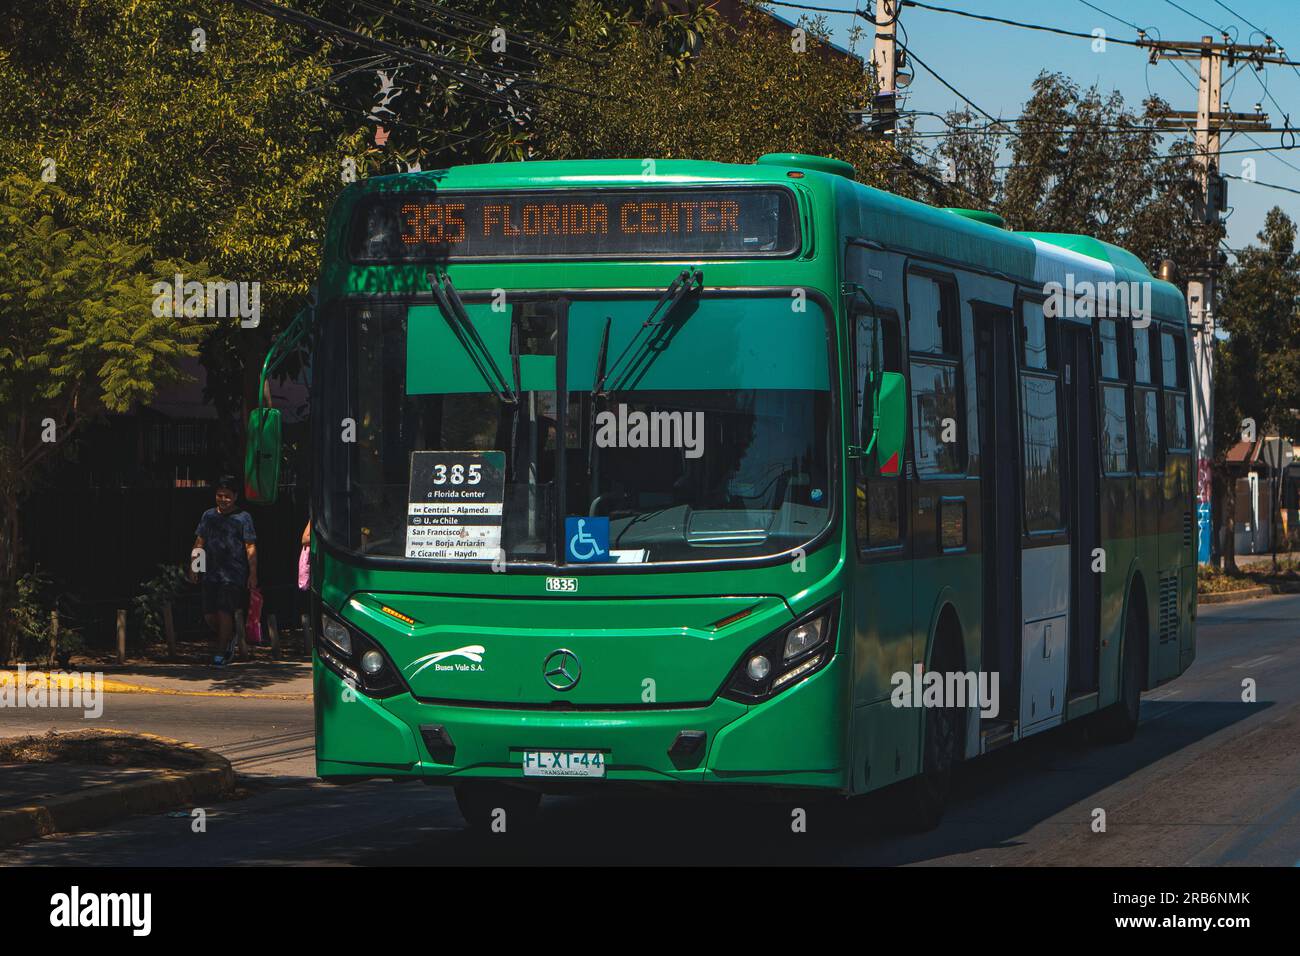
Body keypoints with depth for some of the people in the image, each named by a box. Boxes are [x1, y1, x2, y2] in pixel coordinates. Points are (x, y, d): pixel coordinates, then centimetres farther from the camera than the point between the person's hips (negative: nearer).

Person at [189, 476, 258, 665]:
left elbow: (251, 547, -2)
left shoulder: (243, 517, 0)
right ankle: (225, 641, 29)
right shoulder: (208, 515, 12)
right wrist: (193, 566, 10)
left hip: (233, 574, -5)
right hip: (211, 573, 5)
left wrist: (253, 573, -7)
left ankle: (221, 653, -4)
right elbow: (199, 542, 17)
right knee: (209, 614, 4)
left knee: (224, 612, -12)